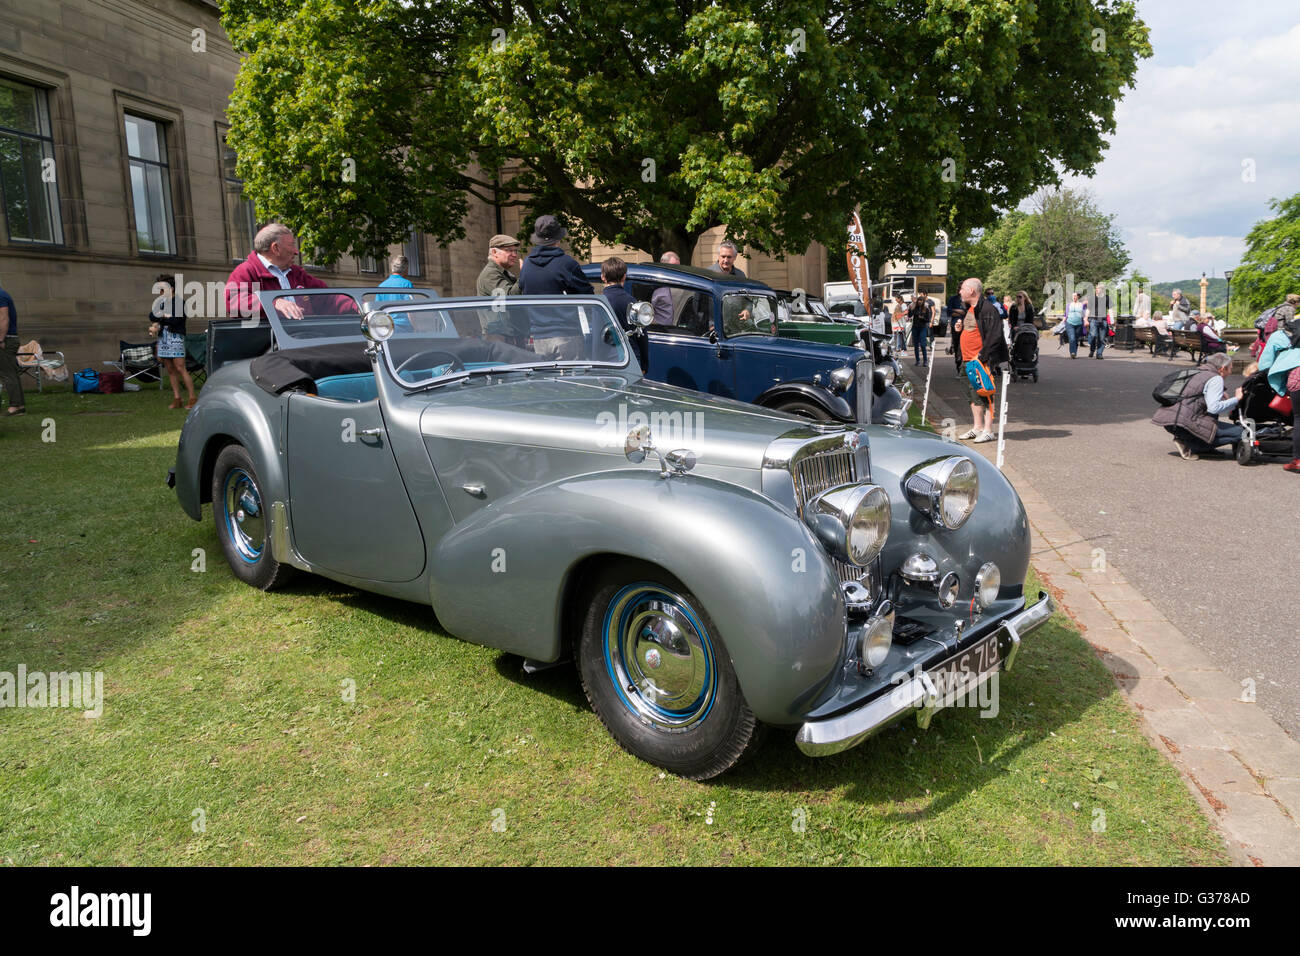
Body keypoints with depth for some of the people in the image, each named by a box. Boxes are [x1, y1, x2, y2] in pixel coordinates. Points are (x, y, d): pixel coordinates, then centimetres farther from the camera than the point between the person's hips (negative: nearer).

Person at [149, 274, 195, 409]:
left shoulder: (179, 302, -3)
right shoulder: (162, 302, 19)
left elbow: (175, 320, -13)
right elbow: (152, 316, 8)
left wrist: (160, 318, 0)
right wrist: (166, 316, -10)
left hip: (175, 337, -7)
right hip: (163, 338, 7)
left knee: (180, 368, -11)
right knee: (170, 370, 6)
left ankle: (192, 398, -8)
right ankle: (176, 399, 10)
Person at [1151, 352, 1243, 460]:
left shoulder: (1200, 374, 25)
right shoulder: (1216, 379, -2)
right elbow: (1214, 407, -15)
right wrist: (1236, 399, -3)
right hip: (1188, 421, -10)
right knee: (1239, 432, -7)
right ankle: (1188, 444, -10)